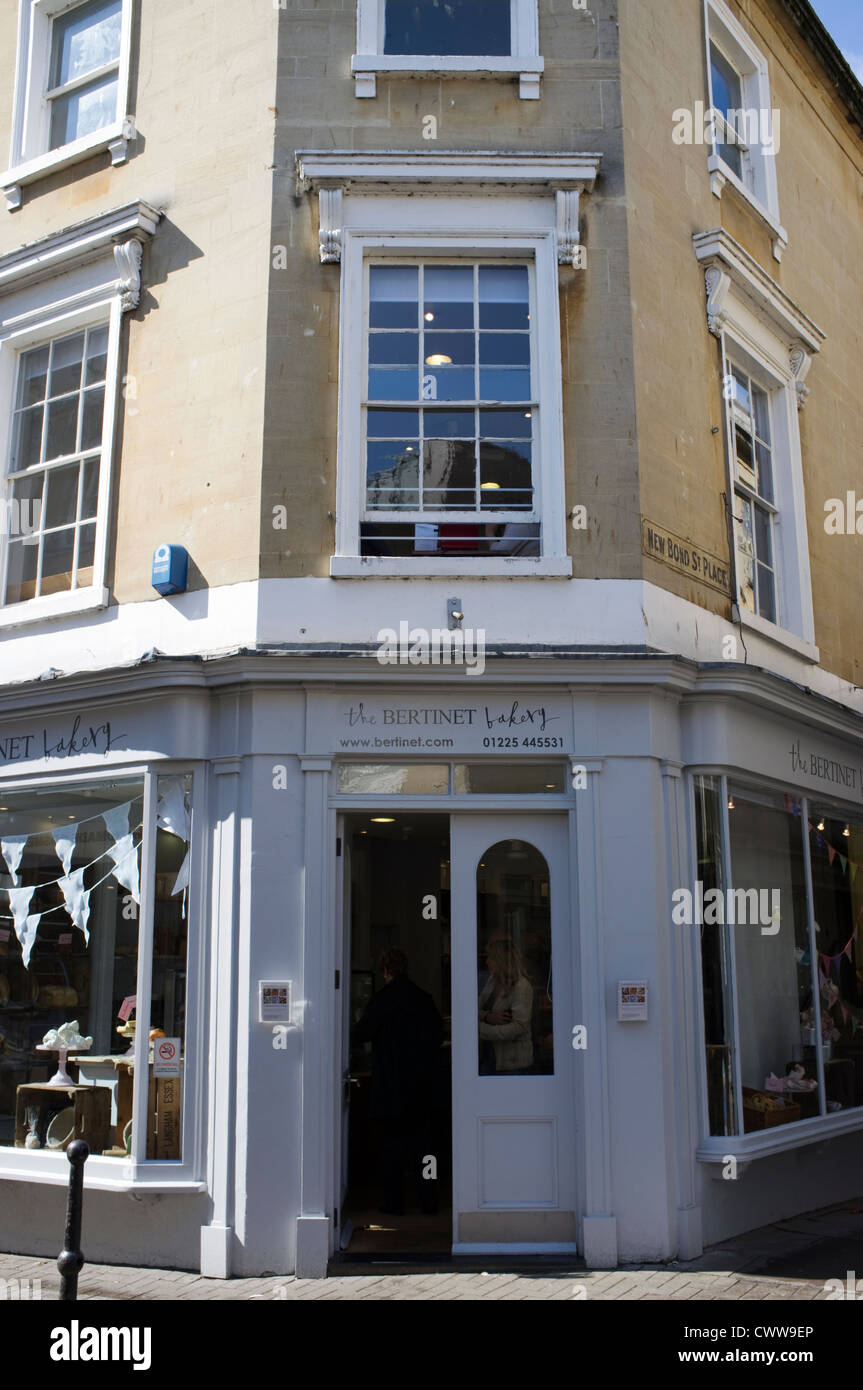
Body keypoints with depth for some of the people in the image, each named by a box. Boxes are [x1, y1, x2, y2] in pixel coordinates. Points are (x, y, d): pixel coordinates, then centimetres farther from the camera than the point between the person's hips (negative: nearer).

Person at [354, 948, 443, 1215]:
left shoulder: (381, 999, -11)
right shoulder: (424, 998, 3)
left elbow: (362, 1033, -8)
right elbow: (439, 1034, 9)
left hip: (391, 1085, -4)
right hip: (424, 1083, 4)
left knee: (392, 1143, 5)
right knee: (423, 1140, 10)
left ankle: (394, 1201, 7)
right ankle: (429, 1200, 12)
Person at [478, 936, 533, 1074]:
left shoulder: (522, 986, -17)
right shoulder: (492, 980, 7)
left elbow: (519, 1027, -24)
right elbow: (478, 1010, 7)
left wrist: (481, 1030, -25)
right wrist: (488, 1017, -17)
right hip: (488, 1055, 7)